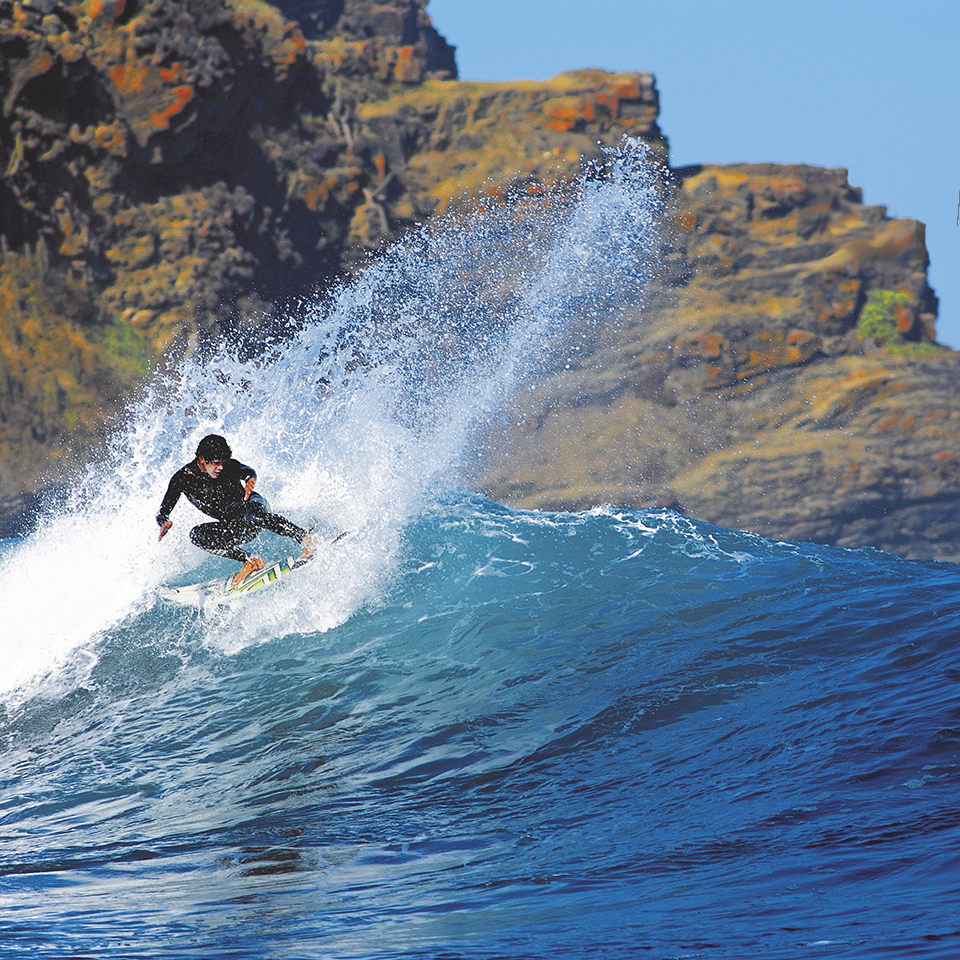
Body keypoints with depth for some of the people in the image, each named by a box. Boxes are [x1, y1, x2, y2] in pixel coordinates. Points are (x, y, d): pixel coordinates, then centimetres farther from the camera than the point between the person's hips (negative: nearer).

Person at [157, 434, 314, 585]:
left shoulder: (228, 465, -13)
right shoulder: (183, 479, -13)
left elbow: (247, 471, -27)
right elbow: (163, 513, -10)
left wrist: (250, 479, -51)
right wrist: (164, 523, -34)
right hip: (235, 527, 3)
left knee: (251, 512, -39)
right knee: (197, 535, -23)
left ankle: (306, 540, -41)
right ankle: (251, 561, -25)